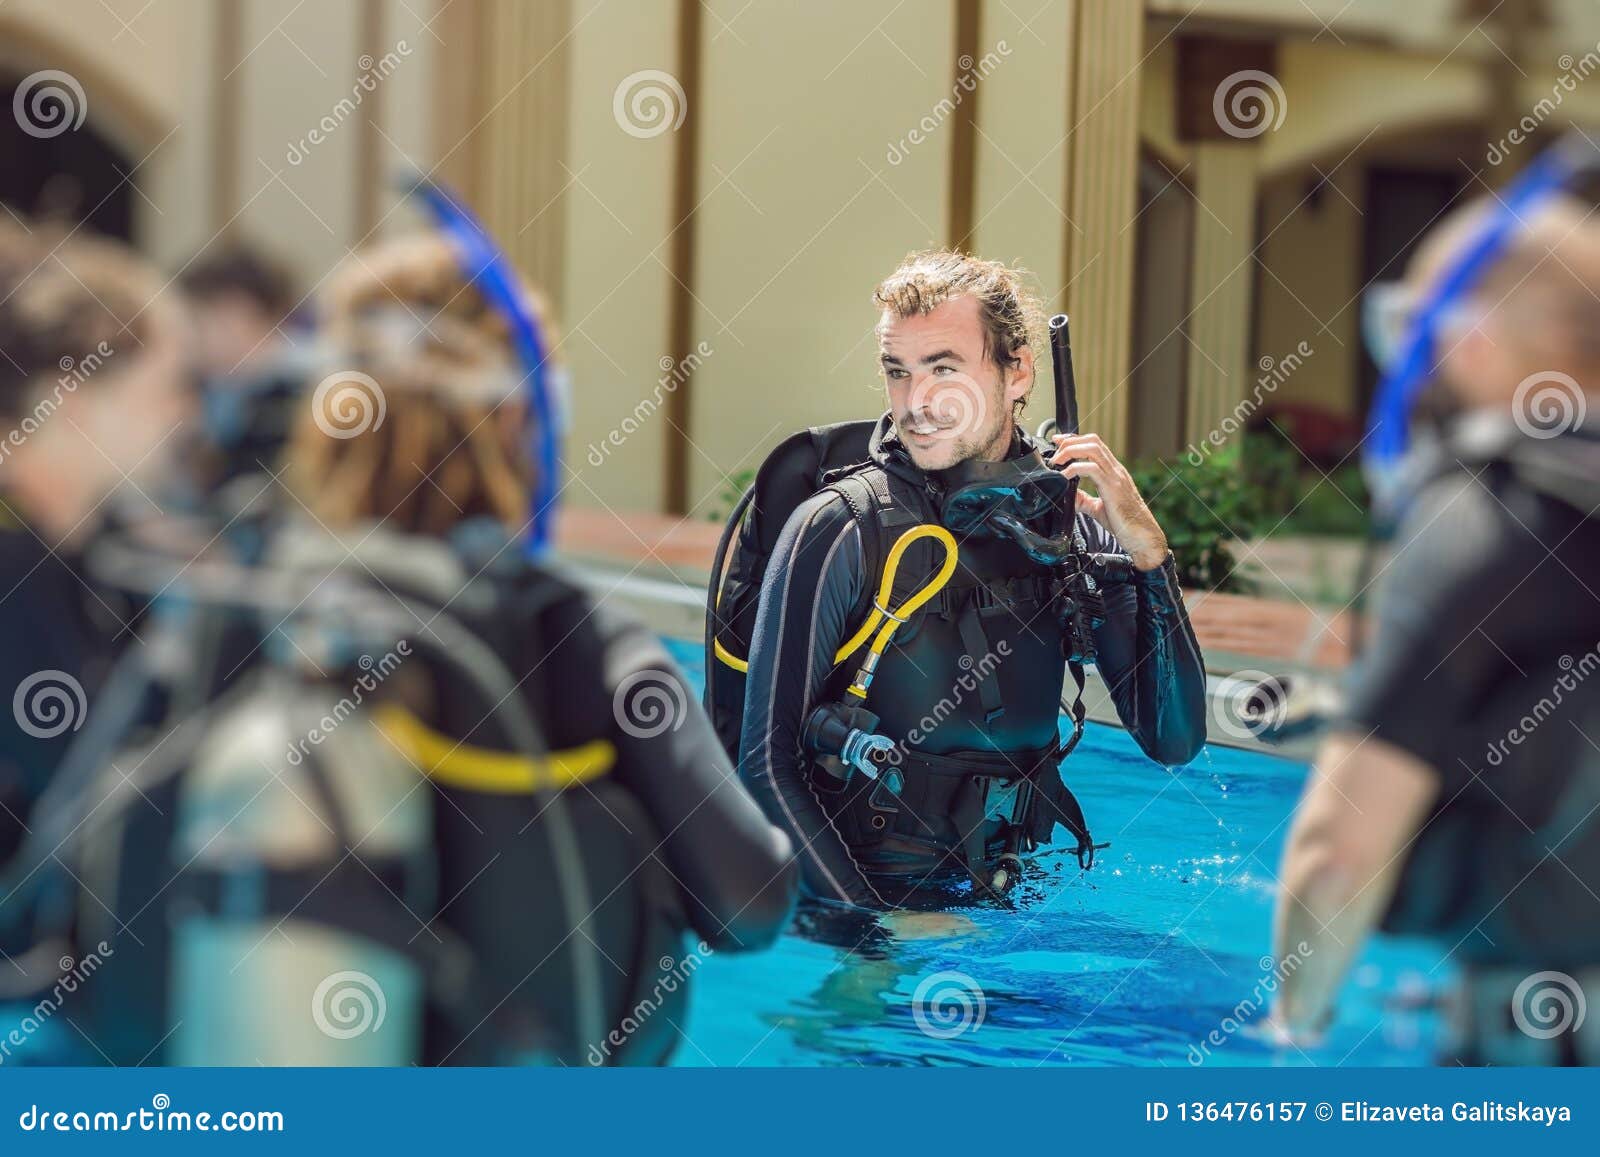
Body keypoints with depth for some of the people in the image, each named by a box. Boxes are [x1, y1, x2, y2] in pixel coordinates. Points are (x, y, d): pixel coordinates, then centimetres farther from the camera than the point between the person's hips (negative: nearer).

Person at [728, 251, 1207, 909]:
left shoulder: (1075, 527, 4)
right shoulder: (840, 529, -8)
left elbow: (1175, 741, 1)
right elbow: (768, 766, -9)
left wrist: (1147, 551, -8)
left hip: (1007, 898, 4)